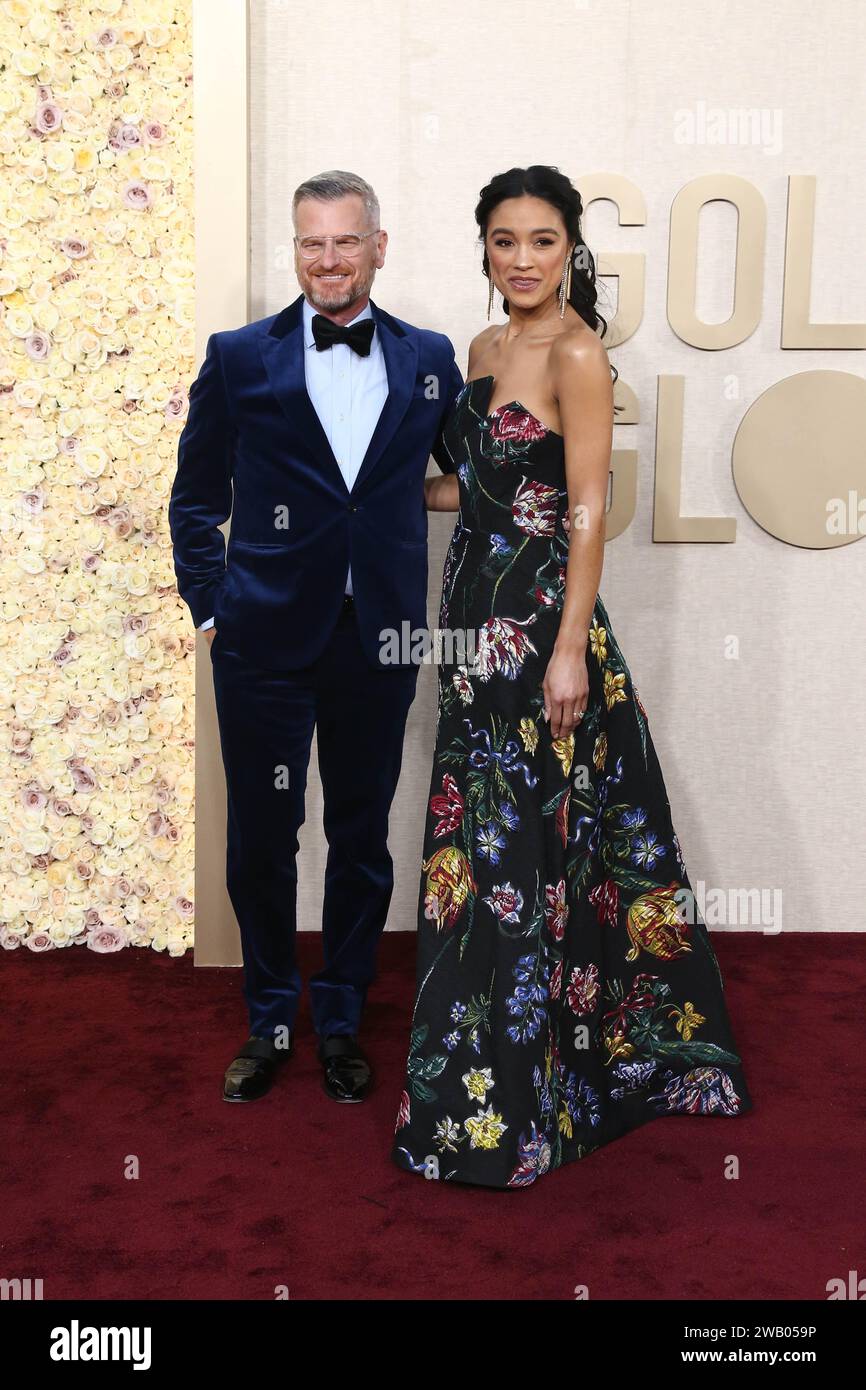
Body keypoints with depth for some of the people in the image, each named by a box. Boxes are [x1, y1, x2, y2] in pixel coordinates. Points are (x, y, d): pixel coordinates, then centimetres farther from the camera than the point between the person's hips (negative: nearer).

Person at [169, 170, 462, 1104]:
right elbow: (196, 496, 6)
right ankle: (269, 1021, 30)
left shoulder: (428, 358, 6)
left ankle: (341, 1022, 31)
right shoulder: (240, 357, 2)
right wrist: (210, 603, 1)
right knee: (260, 840, 9)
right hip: (266, 639, -1)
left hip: (379, 641, 1)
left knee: (362, 840, 12)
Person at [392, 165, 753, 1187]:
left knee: (519, 849, -2)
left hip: (541, 616, -8)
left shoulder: (577, 354, -12)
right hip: (479, 611, 8)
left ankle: (509, 1103, 13)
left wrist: (570, 648, -19)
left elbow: (586, 509, -16)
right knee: (485, 835, 14)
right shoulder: (485, 348, 13)